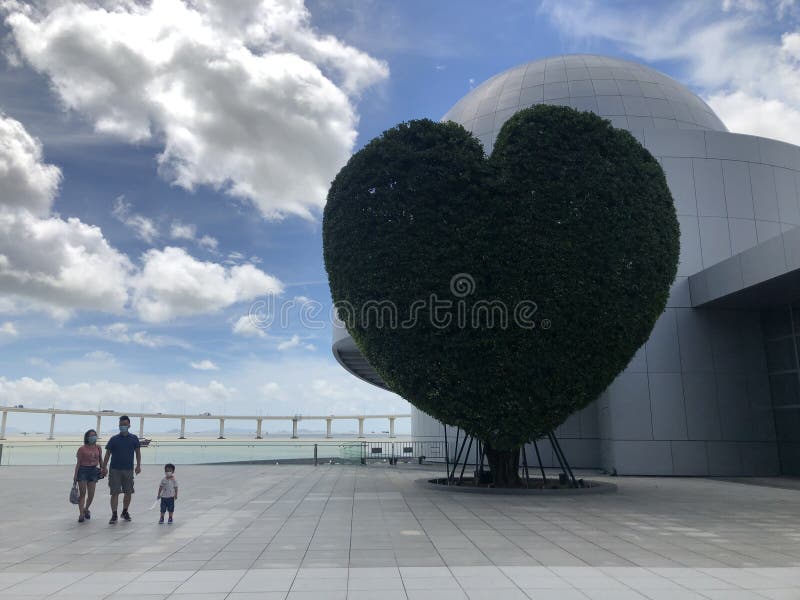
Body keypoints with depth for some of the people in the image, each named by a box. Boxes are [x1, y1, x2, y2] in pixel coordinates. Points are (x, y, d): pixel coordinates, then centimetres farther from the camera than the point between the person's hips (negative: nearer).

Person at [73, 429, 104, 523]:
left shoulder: (98, 448, 6)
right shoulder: (82, 449, -5)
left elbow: (101, 460, 15)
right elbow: (78, 463, -4)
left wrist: (103, 469, 8)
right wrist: (75, 475, -6)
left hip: (93, 470, 3)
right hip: (83, 470, -3)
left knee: (91, 494, 5)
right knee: (82, 493, -3)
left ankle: (86, 509, 30)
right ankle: (81, 514, 4)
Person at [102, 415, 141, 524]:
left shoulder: (134, 438, 4)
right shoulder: (114, 439, 1)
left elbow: (138, 452, 10)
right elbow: (107, 454, 4)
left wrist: (138, 466, 3)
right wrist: (104, 467, -3)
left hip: (128, 470, 2)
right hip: (115, 470, -2)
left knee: (128, 492, 9)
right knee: (115, 493, -4)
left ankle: (125, 512, 27)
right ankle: (114, 515, 2)